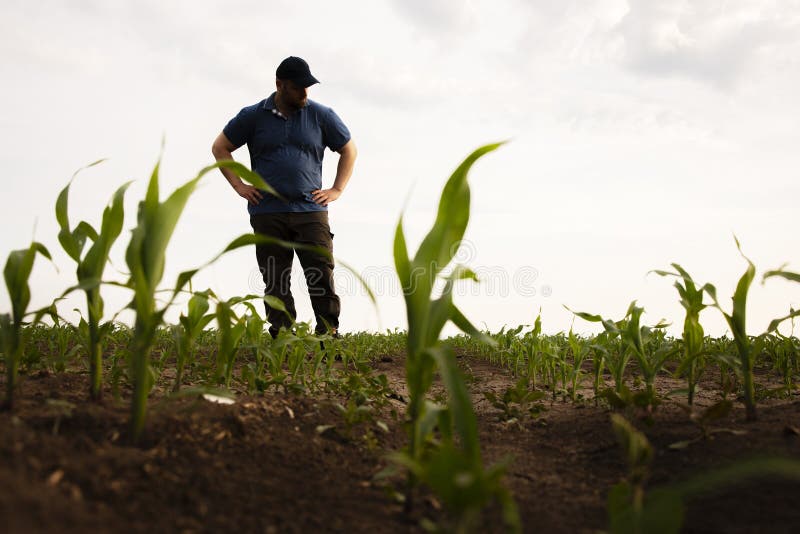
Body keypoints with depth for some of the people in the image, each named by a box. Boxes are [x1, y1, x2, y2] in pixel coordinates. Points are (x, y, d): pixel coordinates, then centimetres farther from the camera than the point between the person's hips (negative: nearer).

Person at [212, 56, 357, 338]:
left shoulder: (322, 116, 8)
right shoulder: (253, 116, 8)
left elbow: (349, 150, 19)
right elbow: (220, 148, 17)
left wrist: (337, 190, 9)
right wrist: (239, 185, 6)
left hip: (311, 211, 0)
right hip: (267, 213, 1)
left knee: (322, 276, -9)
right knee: (275, 283, 1)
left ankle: (329, 335, -4)